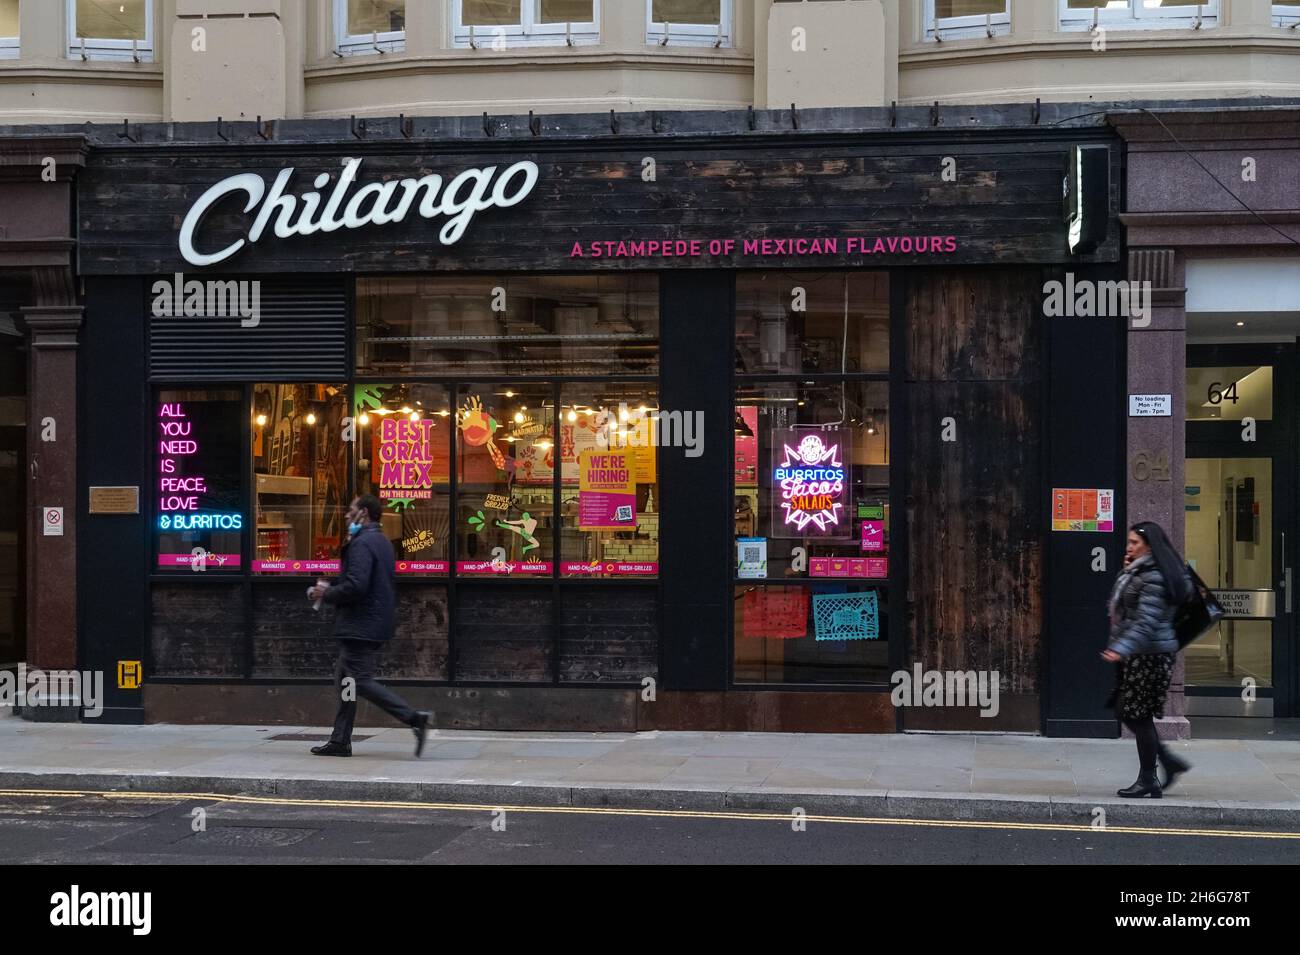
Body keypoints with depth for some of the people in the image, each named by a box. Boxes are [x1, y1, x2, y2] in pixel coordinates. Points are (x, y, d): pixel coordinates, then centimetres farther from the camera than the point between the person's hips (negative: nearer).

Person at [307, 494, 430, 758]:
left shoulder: (361, 544, -16)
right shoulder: (382, 542, 17)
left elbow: (356, 586, -26)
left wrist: (326, 594, -11)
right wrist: (331, 585, 15)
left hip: (360, 626, -10)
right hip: (375, 626, 10)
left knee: (362, 681, -8)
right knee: (344, 678, 14)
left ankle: (414, 718, -13)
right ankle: (340, 741, 18)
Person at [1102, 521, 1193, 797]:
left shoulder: (1153, 577, -16)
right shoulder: (1136, 573, 15)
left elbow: (1147, 619, -25)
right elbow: (1126, 611, 18)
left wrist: (1121, 648, -34)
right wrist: (1127, 573, 9)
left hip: (1149, 653, -10)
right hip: (1139, 654, 10)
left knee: (1138, 715, -4)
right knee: (1126, 711, 12)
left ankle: (1148, 780, 6)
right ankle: (1169, 761, 19)